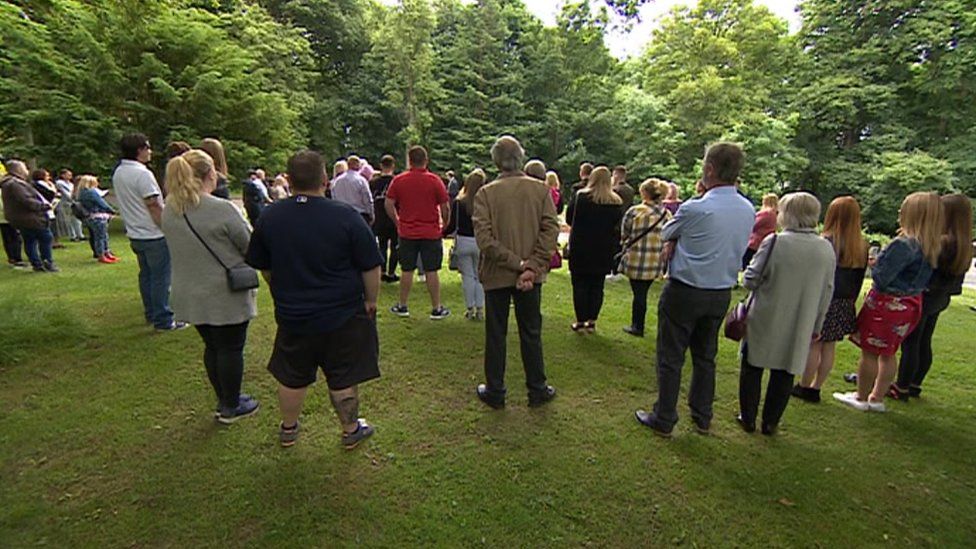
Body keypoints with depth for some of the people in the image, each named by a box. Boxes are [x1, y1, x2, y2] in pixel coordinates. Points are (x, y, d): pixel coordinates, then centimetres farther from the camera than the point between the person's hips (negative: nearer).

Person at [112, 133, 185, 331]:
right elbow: (154, 207, -19)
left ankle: (151, 314, 26)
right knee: (161, 278, -3)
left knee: (146, 275, 16)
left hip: (135, 235, 9)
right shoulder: (142, 174, -17)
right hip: (153, 235, -9)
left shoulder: (118, 173, 10)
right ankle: (163, 320, 1)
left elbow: (129, 203, 17)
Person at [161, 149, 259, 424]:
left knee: (212, 347, 19)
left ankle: (225, 399, 34)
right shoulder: (222, 209, -21)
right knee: (230, 349, 8)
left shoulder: (169, 210, 4)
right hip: (226, 296, -7)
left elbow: (181, 247, 15)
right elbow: (252, 246, -13)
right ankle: (231, 407, 22)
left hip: (190, 295, 7)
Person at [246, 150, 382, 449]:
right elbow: (371, 267, -13)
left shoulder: (269, 217, -4)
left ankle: (288, 429, 42)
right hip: (343, 315, -3)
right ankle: (351, 430, 31)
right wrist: (370, 301, 2)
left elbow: (263, 267, 8)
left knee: (291, 377, 21)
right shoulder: (346, 216, -17)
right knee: (343, 378, 13)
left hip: (292, 315, 4)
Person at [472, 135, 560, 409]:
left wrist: (518, 264, -14)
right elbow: (551, 229, -10)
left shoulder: (485, 193, -8)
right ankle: (537, 389, 26)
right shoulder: (540, 189, -3)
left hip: (496, 274, -1)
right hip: (532, 274, 2)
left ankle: (495, 392, 23)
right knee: (531, 333, 15)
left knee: (495, 334, 11)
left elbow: (484, 238, -17)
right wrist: (531, 266, -12)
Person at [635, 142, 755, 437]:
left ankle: (663, 420, 17)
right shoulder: (748, 211, 1)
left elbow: (665, 234, -2)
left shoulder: (694, 209, -19)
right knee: (705, 357, 19)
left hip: (684, 292, -6)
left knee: (671, 357, 6)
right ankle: (702, 418, 32)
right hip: (721, 294, 6)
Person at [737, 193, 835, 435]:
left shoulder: (774, 242, -16)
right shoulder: (827, 249, -1)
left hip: (765, 321, -3)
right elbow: (826, 293, 6)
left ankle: (748, 418, 23)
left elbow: (750, 280, -13)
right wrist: (816, 326, 16)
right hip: (800, 326, 4)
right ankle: (771, 423, 24)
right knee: (784, 373, 14)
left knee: (753, 368, 12)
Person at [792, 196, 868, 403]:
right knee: (829, 347, 12)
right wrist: (850, 302, 21)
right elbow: (859, 279, 12)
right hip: (844, 305, 6)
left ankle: (804, 387, 13)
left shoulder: (826, 242, -15)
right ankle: (815, 388, 21)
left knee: (813, 346, 3)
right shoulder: (862, 246, 6)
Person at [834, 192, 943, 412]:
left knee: (869, 352, 5)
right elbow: (922, 278, 16)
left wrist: (875, 263, -4)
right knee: (887, 353, 18)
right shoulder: (930, 246, 4)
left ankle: (861, 398, 17)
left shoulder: (904, 244, -23)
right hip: (911, 303, 9)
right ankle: (877, 398, 28)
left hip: (888, 304, -9)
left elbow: (881, 278, -22)